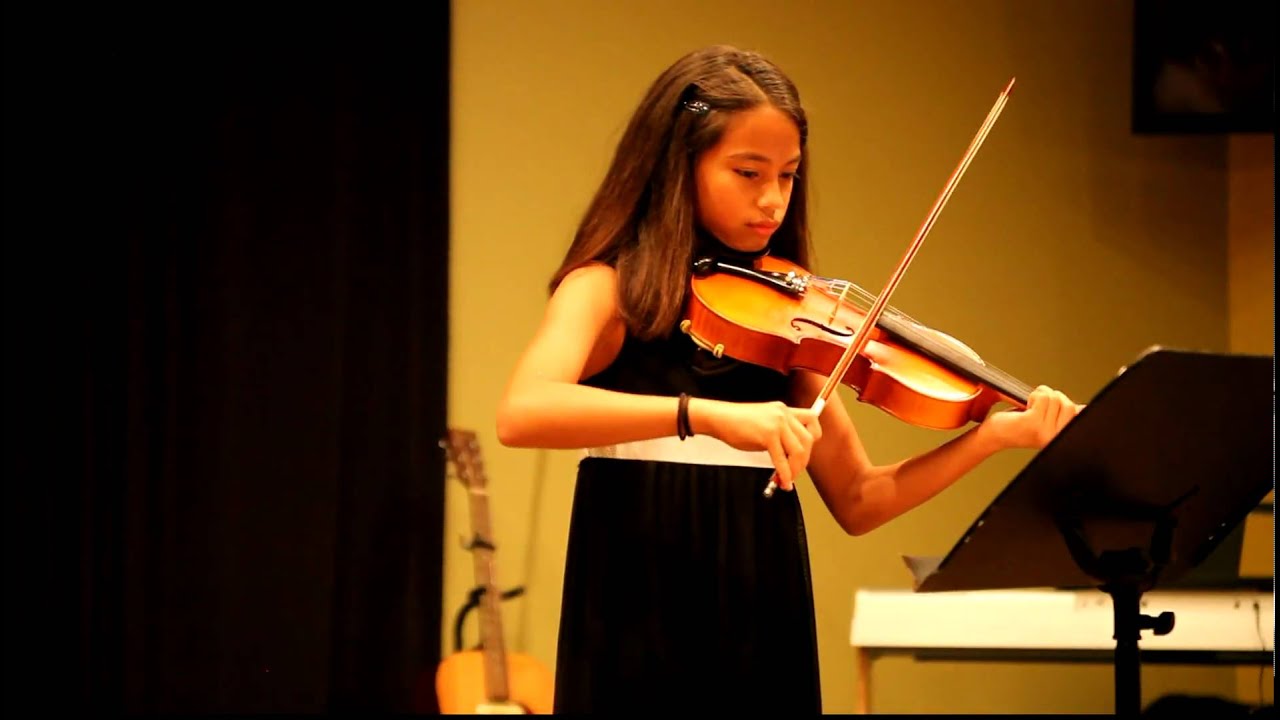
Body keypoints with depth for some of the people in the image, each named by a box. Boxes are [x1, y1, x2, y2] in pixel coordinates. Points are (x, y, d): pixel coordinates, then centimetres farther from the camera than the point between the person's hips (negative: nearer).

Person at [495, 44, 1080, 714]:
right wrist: (706, 415, -33)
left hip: (764, 628, 4)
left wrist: (998, 432, -5)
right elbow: (520, 414, -23)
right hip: (637, 628, -4)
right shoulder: (609, 290, -3)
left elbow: (855, 502, 8)